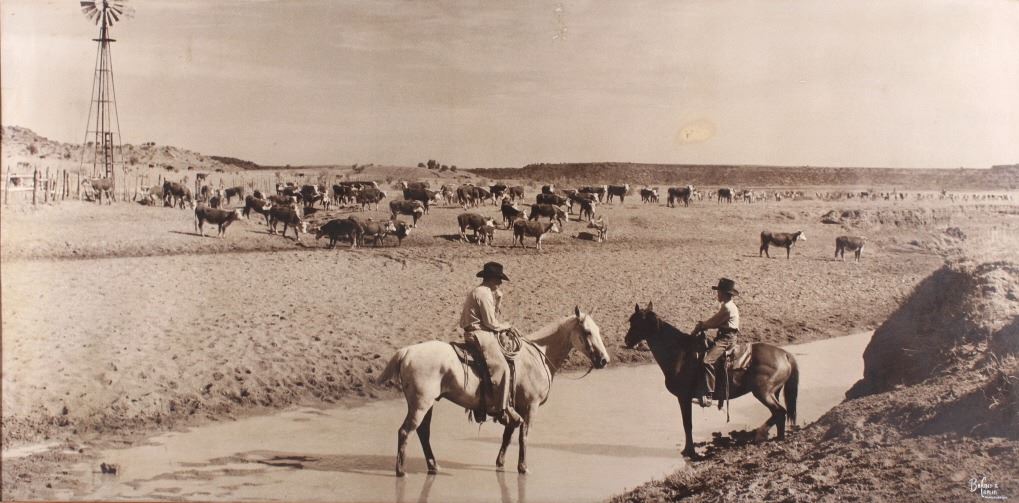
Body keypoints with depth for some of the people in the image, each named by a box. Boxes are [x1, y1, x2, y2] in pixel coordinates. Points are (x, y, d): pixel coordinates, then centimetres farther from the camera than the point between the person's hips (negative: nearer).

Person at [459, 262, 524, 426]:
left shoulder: (476, 292, 20)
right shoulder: (483, 294, -12)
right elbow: (491, 323, -13)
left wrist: (497, 301, 13)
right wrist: (505, 326, 3)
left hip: (478, 334, 11)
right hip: (480, 336, -11)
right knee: (501, 367, -19)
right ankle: (503, 410, -22)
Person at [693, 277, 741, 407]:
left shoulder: (727, 307, -16)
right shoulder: (728, 306, 17)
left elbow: (714, 322, -14)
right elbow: (717, 322, 18)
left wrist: (701, 326, 1)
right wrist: (703, 324, 6)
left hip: (726, 339, -12)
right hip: (725, 336, 12)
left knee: (707, 361, -27)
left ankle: (708, 394, -33)